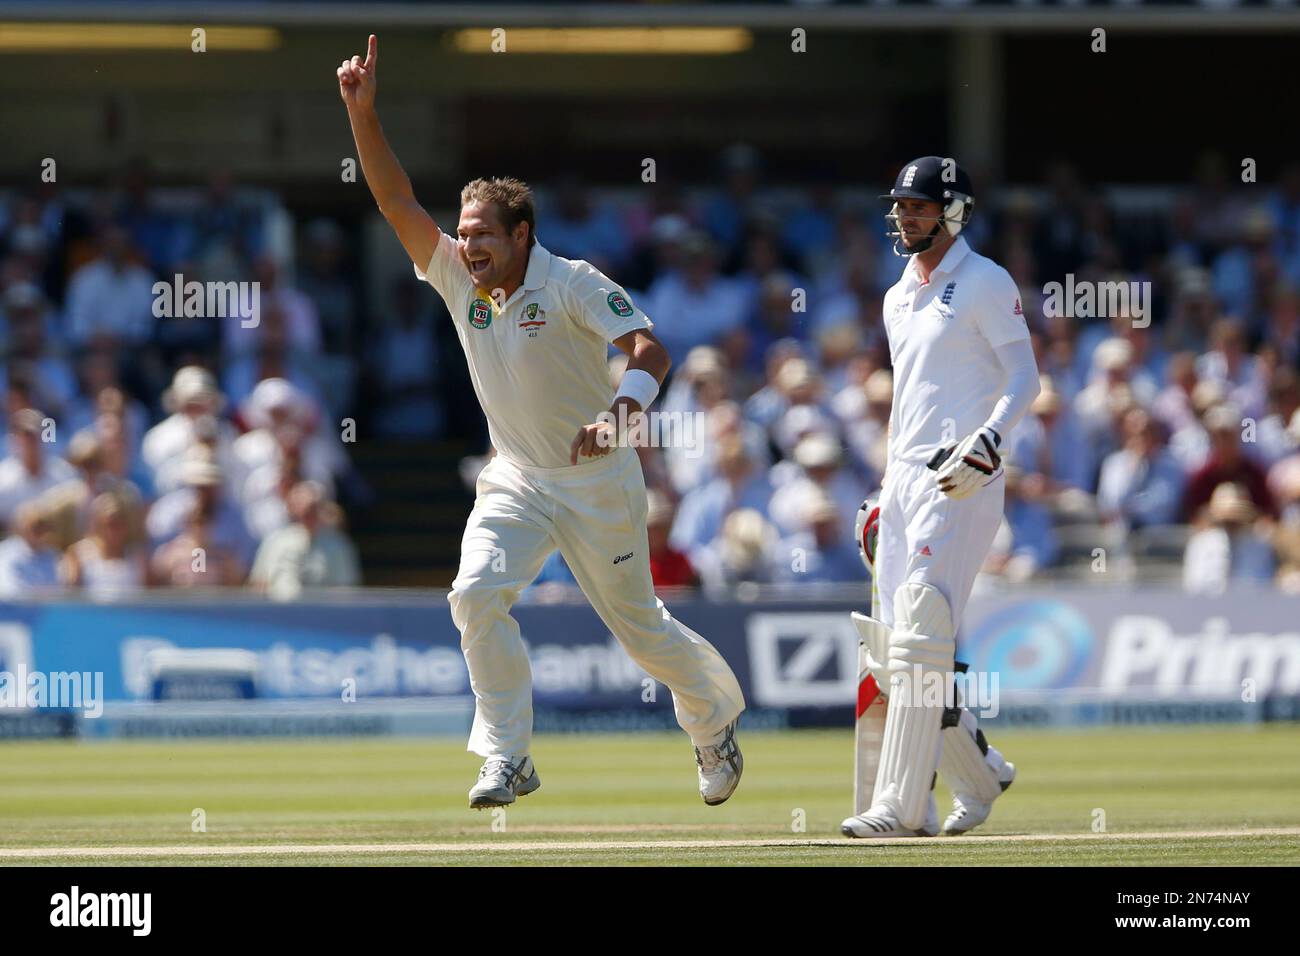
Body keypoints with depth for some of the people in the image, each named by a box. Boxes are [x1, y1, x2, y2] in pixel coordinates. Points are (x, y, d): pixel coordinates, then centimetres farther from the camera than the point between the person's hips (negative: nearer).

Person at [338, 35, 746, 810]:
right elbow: (397, 200, -8)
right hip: (516, 480, 4)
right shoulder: (459, 279, -2)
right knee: (477, 594, -20)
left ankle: (716, 717, 36)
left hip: (597, 482, -4)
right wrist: (363, 112, -20)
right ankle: (509, 760, -14)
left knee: (638, 626, 7)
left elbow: (650, 350, -28)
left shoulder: (572, 284, -18)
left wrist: (621, 409, -49)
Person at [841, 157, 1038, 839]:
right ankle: (980, 773, 22)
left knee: (920, 636, -17)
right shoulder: (898, 298, 20)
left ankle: (902, 806, -19)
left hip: (962, 477, -9)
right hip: (905, 476, 9)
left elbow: (1024, 378, -8)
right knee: (898, 641, 6)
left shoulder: (985, 284, -4)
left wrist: (987, 441, -24)